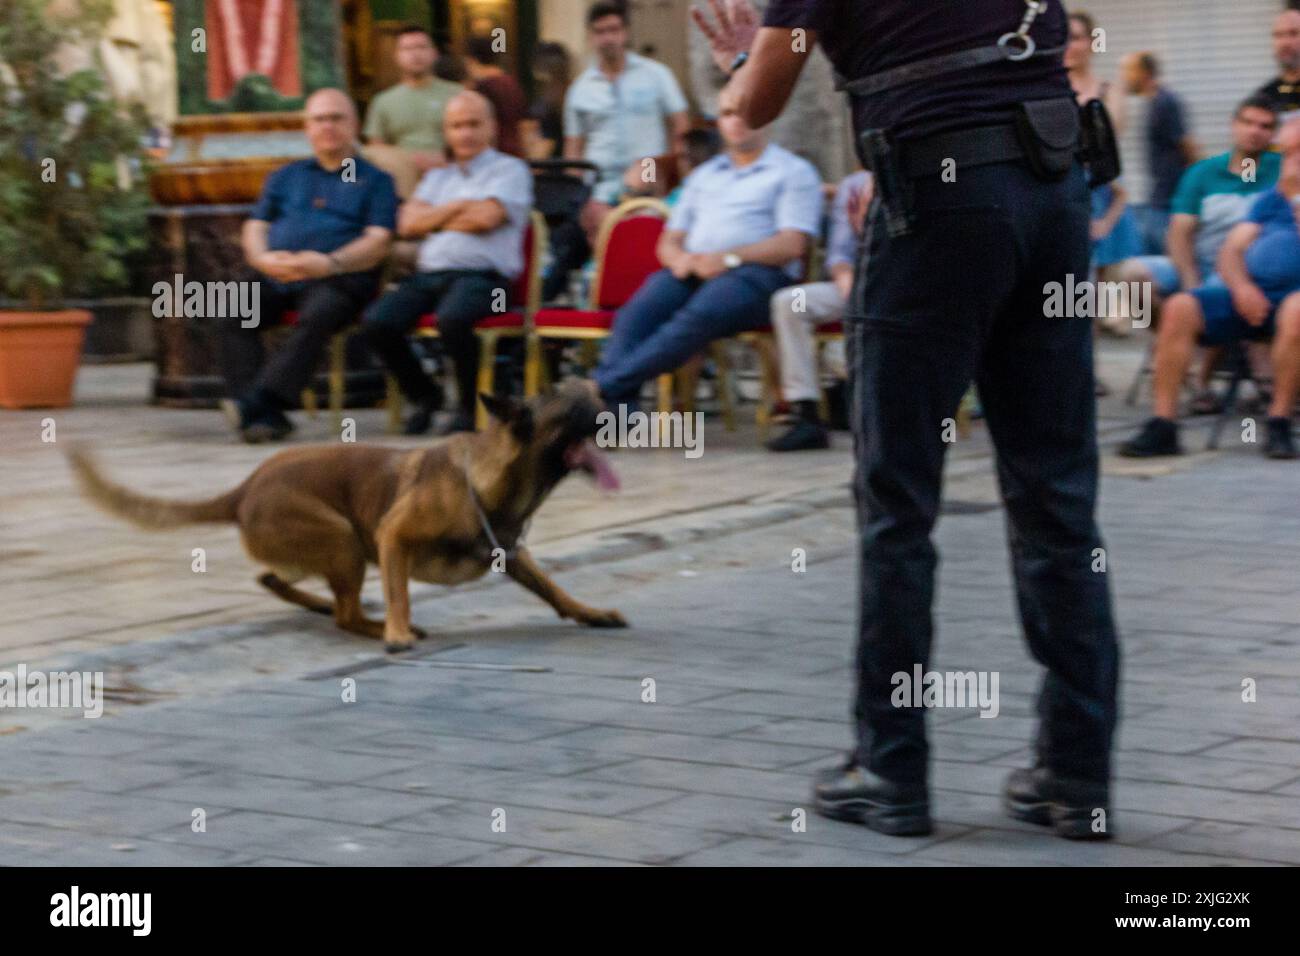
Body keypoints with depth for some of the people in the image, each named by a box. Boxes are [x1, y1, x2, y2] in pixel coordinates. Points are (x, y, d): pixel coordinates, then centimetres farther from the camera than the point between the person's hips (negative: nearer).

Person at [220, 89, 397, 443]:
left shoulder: (374, 180, 17)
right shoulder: (285, 177, 29)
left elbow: (378, 241, 3)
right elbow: (254, 228, 20)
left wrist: (330, 263, -15)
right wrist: (264, 259, -5)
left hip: (337, 279, -3)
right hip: (274, 278, 4)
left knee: (318, 315, -38)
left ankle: (259, 401, -46)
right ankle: (264, 417, -34)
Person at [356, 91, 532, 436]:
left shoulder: (510, 170, 11)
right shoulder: (437, 177, 28)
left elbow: (485, 217, -7)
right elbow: (407, 224, 11)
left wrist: (435, 221, 7)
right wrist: (458, 206, 1)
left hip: (481, 275, -5)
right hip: (428, 275, 5)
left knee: (452, 318, -38)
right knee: (376, 323, -21)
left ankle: (471, 406, -13)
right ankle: (424, 395, 4)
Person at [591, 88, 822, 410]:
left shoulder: (794, 172, 13)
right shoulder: (703, 176, 31)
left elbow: (792, 244, -1)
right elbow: (669, 241, 25)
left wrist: (729, 258, -14)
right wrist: (679, 259, -1)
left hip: (756, 273, -5)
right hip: (692, 271, 5)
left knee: (698, 317, -37)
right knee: (636, 314, -29)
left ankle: (602, 386, -45)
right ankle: (616, 407, -44)